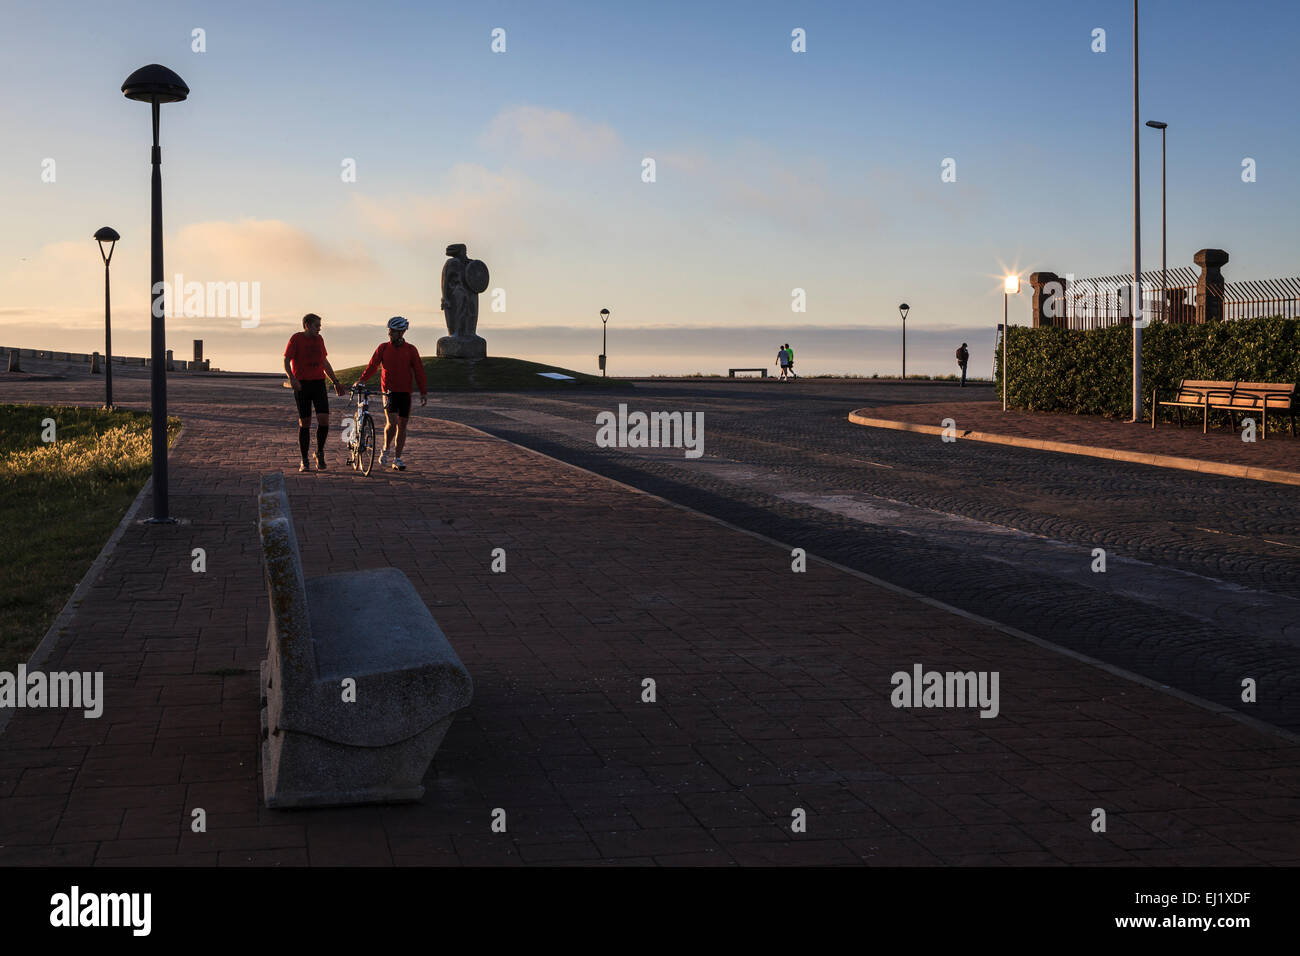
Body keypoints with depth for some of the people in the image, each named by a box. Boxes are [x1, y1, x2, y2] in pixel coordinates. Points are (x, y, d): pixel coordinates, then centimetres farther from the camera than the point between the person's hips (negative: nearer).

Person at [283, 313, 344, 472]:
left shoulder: (319, 339, 12)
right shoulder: (296, 339, -3)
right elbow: (286, 362, -7)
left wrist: (336, 382, 23)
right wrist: (292, 378, -24)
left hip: (319, 383, 4)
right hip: (301, 385, -3)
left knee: (324, 420, -11)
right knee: (304, 423, 0)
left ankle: (320, 453, 10)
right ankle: (304, 460, 10)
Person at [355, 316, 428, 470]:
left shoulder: (411, 350, 3)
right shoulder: (383, 348, 4)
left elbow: (418, 370, 4)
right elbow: (372, 365, 4)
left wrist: (424, 392, -1)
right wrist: (361, 380, -7)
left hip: (405, 392, 1)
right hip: (389, 391, -1)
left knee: (402, 425, 4)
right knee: (392, 422, -16)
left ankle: (397, 459, 12)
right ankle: (386, 450, 9)